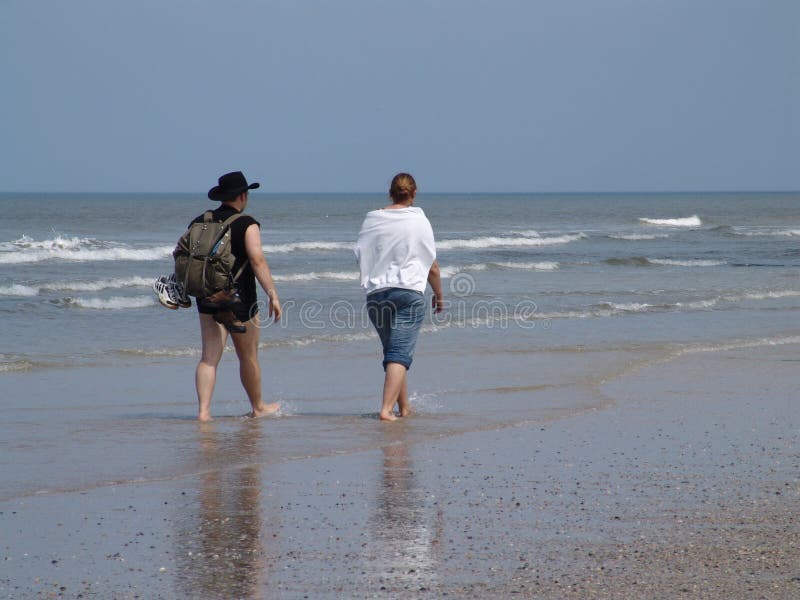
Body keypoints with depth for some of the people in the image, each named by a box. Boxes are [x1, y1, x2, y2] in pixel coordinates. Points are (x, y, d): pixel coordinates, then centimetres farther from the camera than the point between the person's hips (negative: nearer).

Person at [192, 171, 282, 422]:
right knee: (248, 358, 12)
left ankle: (203, 410, -12)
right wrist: (273, 295, -20)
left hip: (207, 297, 4)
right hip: (240, 299, -4)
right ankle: (258, 408, 28)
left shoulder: (199, 223, 6)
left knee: (209, 357, 3)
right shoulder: (246, 224, -10)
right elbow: (257, 260, -20)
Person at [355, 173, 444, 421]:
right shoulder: (419, 221, -1)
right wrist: (439, 295, 17)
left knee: (392, 351, 17)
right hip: (408, 291, -4)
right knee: (401, 353, -7)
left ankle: (404, 407, 26)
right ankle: (387, 408, -21)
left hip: (375, 294, 4)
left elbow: (361, 258, 12)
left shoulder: (371, 220, 6)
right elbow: (432, 266, 3)